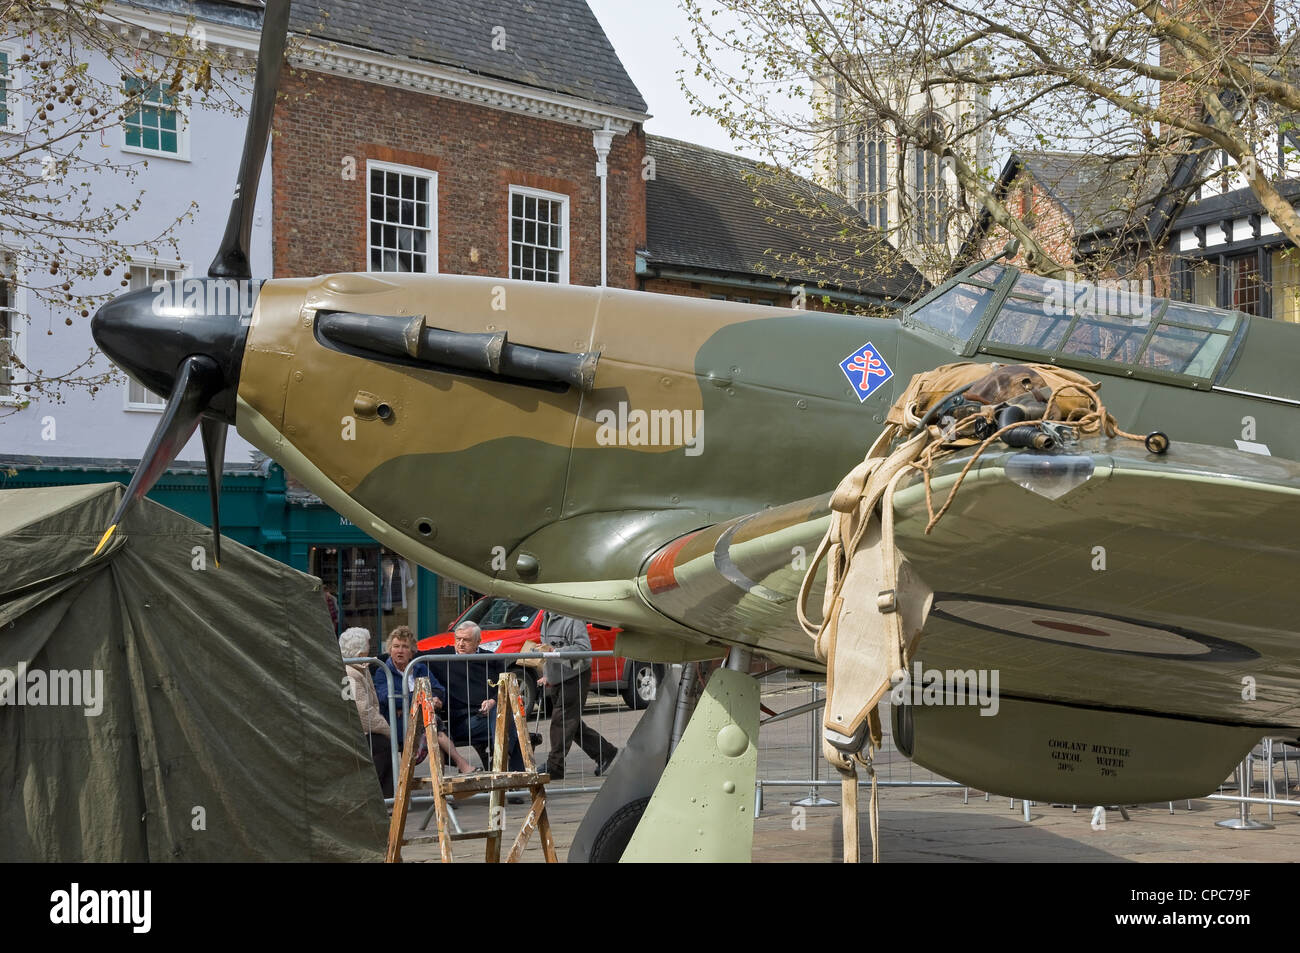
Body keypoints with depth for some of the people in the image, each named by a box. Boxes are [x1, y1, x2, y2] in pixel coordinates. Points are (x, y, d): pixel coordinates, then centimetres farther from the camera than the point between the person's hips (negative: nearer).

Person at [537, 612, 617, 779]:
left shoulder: (573, 620, -19)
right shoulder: (547, 618, 13)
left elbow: (584, 649, -28)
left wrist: (554, 651, -33)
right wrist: (547, 675, 22)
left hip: (574, 679, -10)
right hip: (557, 682, 10)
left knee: (561, 722, -7)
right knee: (572, 723, 14)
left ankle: (554, 768, 1)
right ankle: (605, 752, 25)